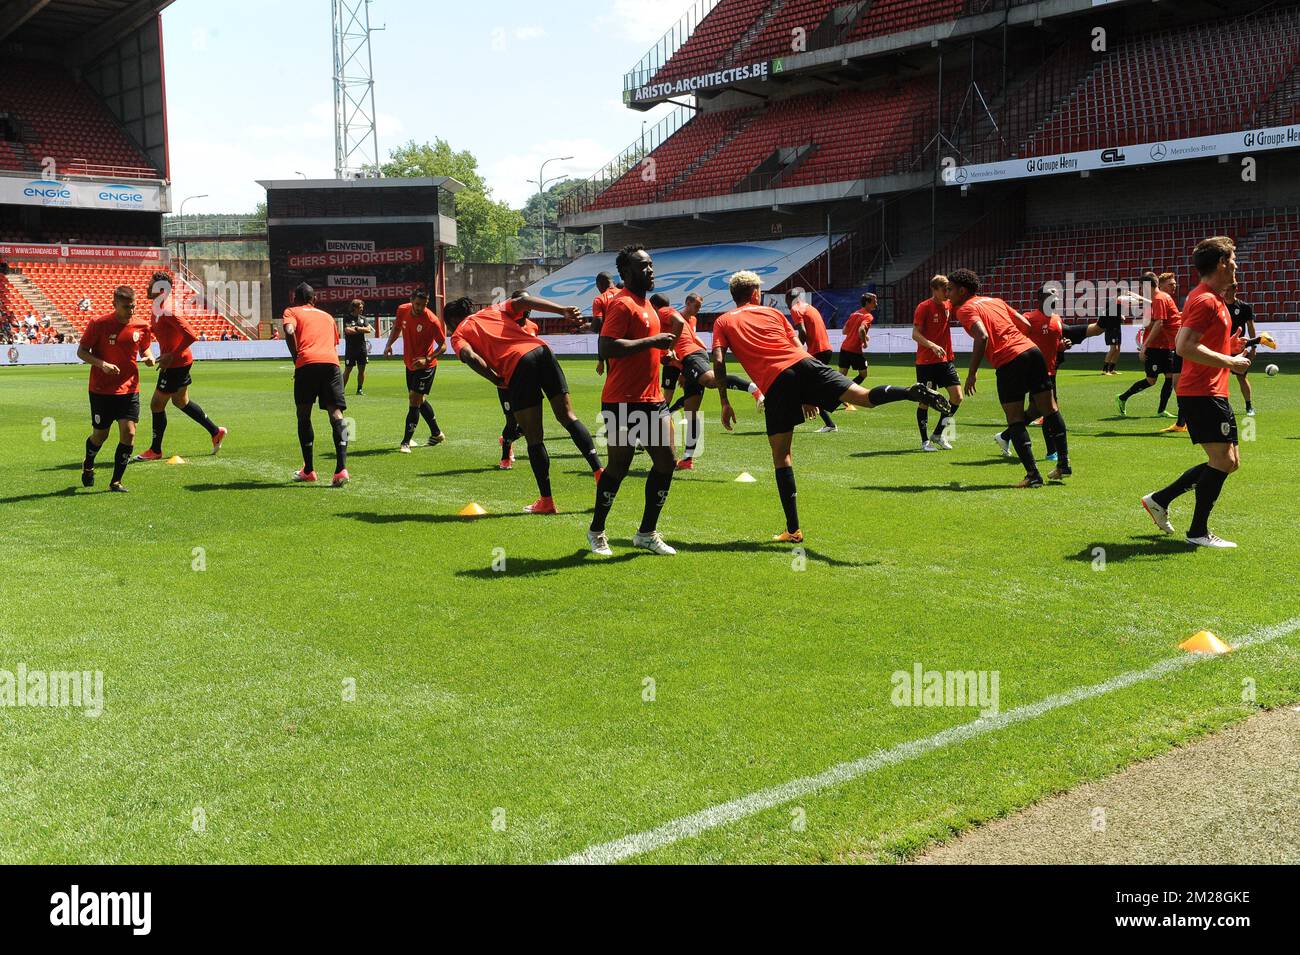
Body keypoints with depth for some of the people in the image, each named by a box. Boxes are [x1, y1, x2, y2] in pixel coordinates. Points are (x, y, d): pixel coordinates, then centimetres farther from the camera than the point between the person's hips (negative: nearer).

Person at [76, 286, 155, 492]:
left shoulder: (142, 326, -1)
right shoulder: (98, 324, -10)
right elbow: (81, 351, -4)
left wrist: (148, 357, -7)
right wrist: (101, 364, -21)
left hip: (129, 390, 2)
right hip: (101, 390, -2)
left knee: (128, 433, -10)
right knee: (100, 435, 8)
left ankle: (116, 482, 2)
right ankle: (88, 467, 41)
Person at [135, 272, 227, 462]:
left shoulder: (167, 311, -24)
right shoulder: (159, 308, 7)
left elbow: (191, 335, -29)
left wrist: (171, 356, -25)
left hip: (176, 364, -10)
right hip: (181, 362, 10)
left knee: (157, 404, 0)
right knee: (181, 402, 22)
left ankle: (155, 451, 12)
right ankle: (216, 431, 31)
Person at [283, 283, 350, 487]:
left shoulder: (291, 311, 19)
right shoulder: (327, 316, 32)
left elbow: (289, 331, -2)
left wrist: (296, 359, 5)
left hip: (307, 362, -2)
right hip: (331, 363, 2)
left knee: (303, 415, 12)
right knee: (336, 414, -4)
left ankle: (308, 470, 15)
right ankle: (341, 468, -21)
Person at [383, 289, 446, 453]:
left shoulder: (432, 321, -22)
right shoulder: (402, 310, -6)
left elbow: (443, 346, -15)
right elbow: (397, 328, 13)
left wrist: (427, 359, -29)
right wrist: (389, 344, -4)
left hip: (426, 366, -7)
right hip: (410, 364, 7)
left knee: (414, 401, -12)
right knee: (419, 401, 17)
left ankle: (405, 443, -8)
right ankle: (437, 434, 34)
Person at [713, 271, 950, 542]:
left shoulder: (722, 322, 22)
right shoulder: (772, 312, 28)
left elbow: (718, 362, 7)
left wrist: (725, 403, 10)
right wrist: (808, 396, 29)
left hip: (773, 382, -2)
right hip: (803, 364, 2)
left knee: (781, 456, 6)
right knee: (865, 396, -12)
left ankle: (793, 530, 4)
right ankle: (913, 392, -42)